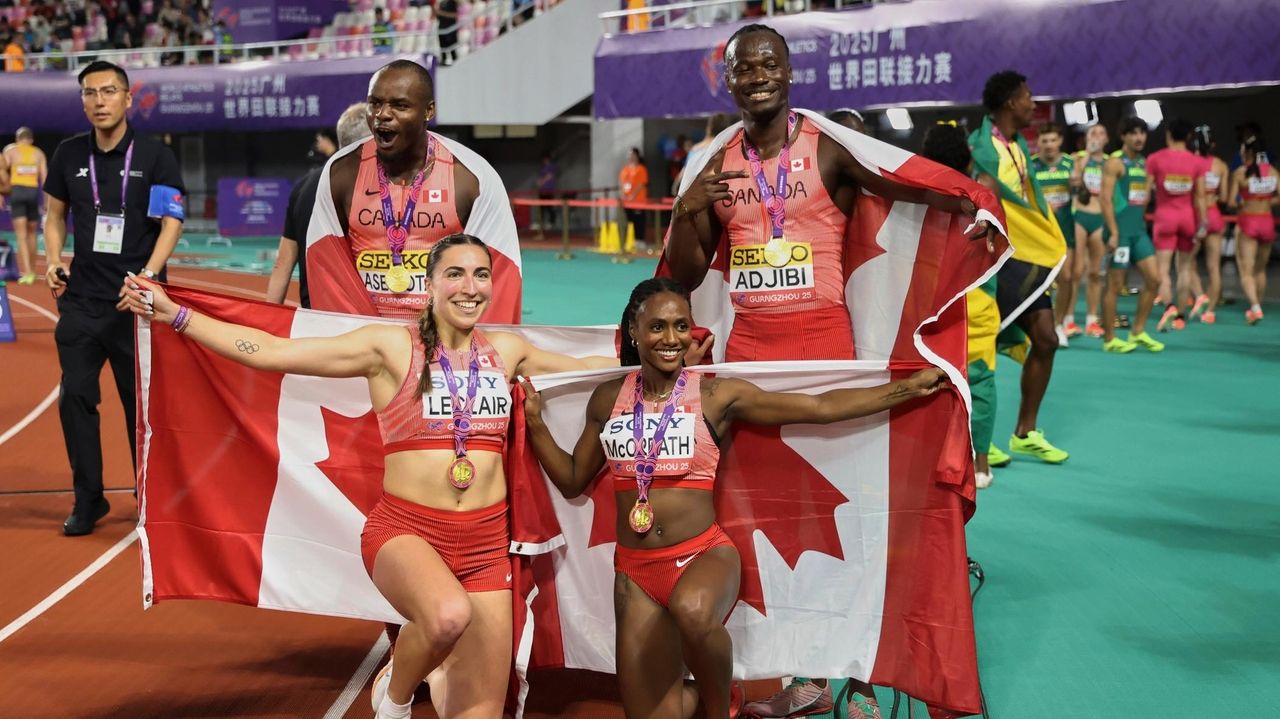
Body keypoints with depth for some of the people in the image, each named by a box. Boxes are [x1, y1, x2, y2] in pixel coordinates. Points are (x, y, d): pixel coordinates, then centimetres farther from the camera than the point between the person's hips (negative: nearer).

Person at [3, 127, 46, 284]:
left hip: (16, 190, -2)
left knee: (21, 236, -3)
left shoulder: (10, 151, 7)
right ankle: (32, 271, 23)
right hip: (33, 191, 2)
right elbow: (44, 178, 6)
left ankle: (26, 273, -14)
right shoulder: (39, 153, 11)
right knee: (31, 234, 16)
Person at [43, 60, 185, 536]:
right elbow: (54, 214, 17)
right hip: (81, 299, 3)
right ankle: (88, 500, 15)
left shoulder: (156, 156, -4)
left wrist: (148, 274, -22)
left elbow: (172, 222, -9)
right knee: (75, 397, 2)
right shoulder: (68, 155, 7)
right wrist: (53, 261, -1)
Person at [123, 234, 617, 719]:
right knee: (449, 615, -37)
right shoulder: (390, 346, -4)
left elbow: (583, 367, 27)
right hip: (405, 530, -4)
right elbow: (269, 351, -7)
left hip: (486, 542, 4)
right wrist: (174, 315, -10)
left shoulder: (507, 351, 9)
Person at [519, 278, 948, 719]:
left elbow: (821, 408, -1)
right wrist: (534, 421, 5)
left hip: (705, 554, -3)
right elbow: (572, 481, 16)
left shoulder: (717, 396, -2)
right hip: (636, 570, 3)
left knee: (693, 610, -39)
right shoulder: (608, 399, 7)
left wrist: (910, 387, -3)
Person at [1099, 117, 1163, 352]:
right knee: (1115, 285, -2)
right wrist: (1113, 232, -20)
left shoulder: (1145, 163, 15)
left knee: (1154, 279, 3)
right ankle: (1110, 339, 6)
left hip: (1139, 229, 7)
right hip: (1121, 230, -7)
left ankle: (1138, 332, 14)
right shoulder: (1115, 163, -8)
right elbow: (1105, 198, -15)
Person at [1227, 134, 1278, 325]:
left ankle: (1255, 307, -20)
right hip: (1267, 221, 4)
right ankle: (1257, 306, 28)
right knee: (1260, 269, 19)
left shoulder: (1239, 172, -9)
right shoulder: (1272, 171, 1)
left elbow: (1231, 202, -12)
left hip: (1247, 221, -4)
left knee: (1246, 271, -2)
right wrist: (1264, 203, 12)